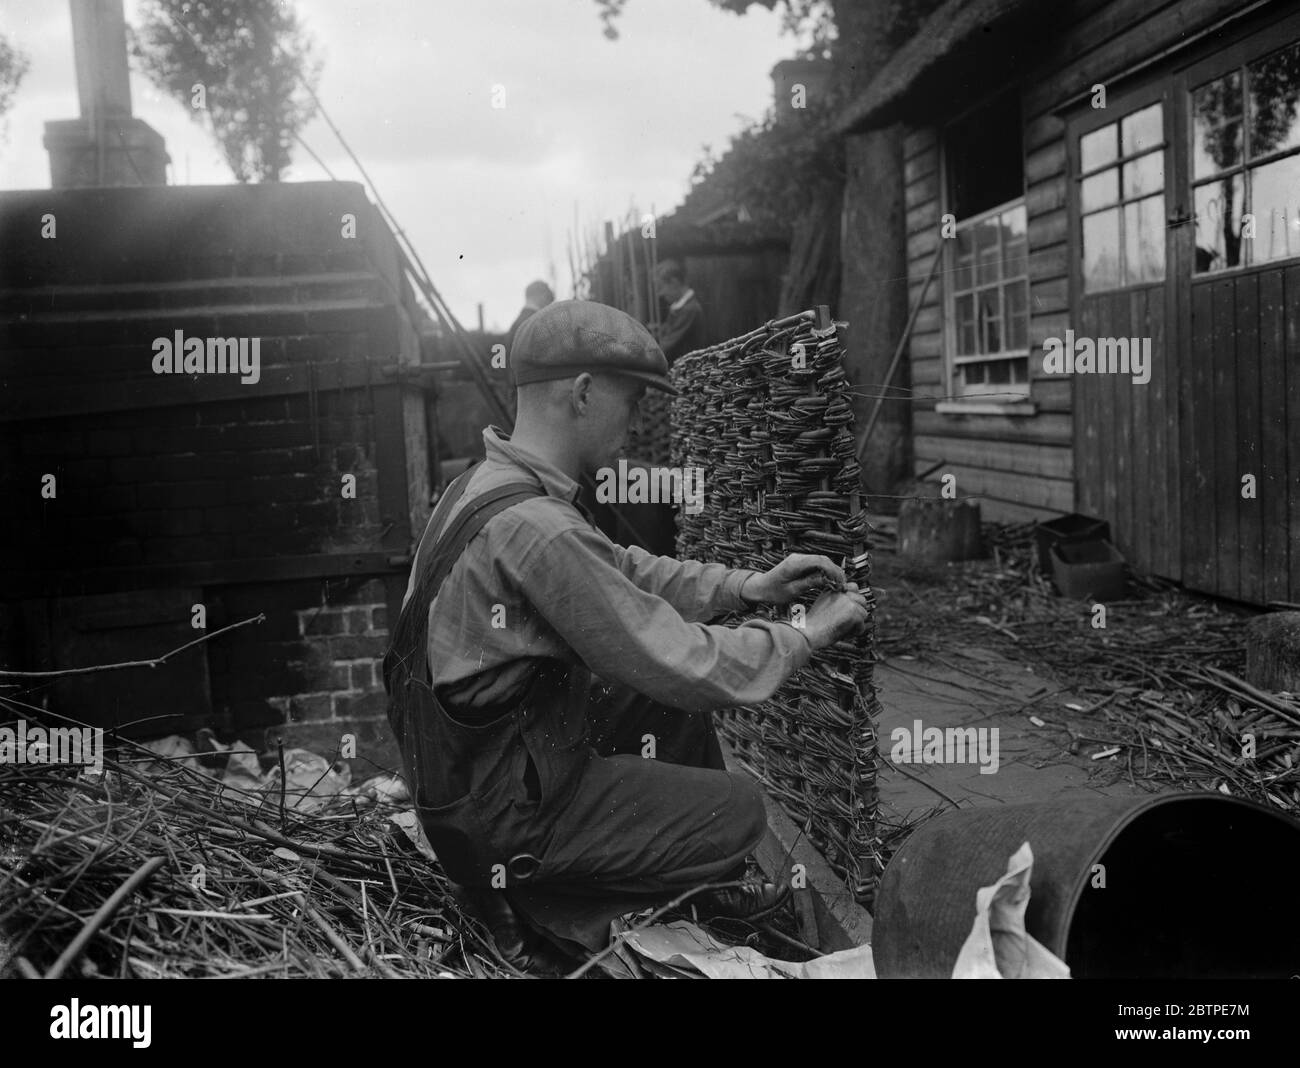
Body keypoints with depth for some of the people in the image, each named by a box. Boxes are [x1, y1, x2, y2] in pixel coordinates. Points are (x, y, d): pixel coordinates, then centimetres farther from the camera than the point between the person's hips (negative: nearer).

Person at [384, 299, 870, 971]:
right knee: (737, 810, 1)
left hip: (471, 756, 9)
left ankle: (710, 884, 30)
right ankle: (545, 907, 8)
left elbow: (624, 570, 11)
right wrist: (810, 632, -12)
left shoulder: (490, 483, 1)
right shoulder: (535, 529, -30)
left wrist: (748, 584, 2)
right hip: (504, 808, -9)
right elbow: (689, 667, -27)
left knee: (674, 698, 17)